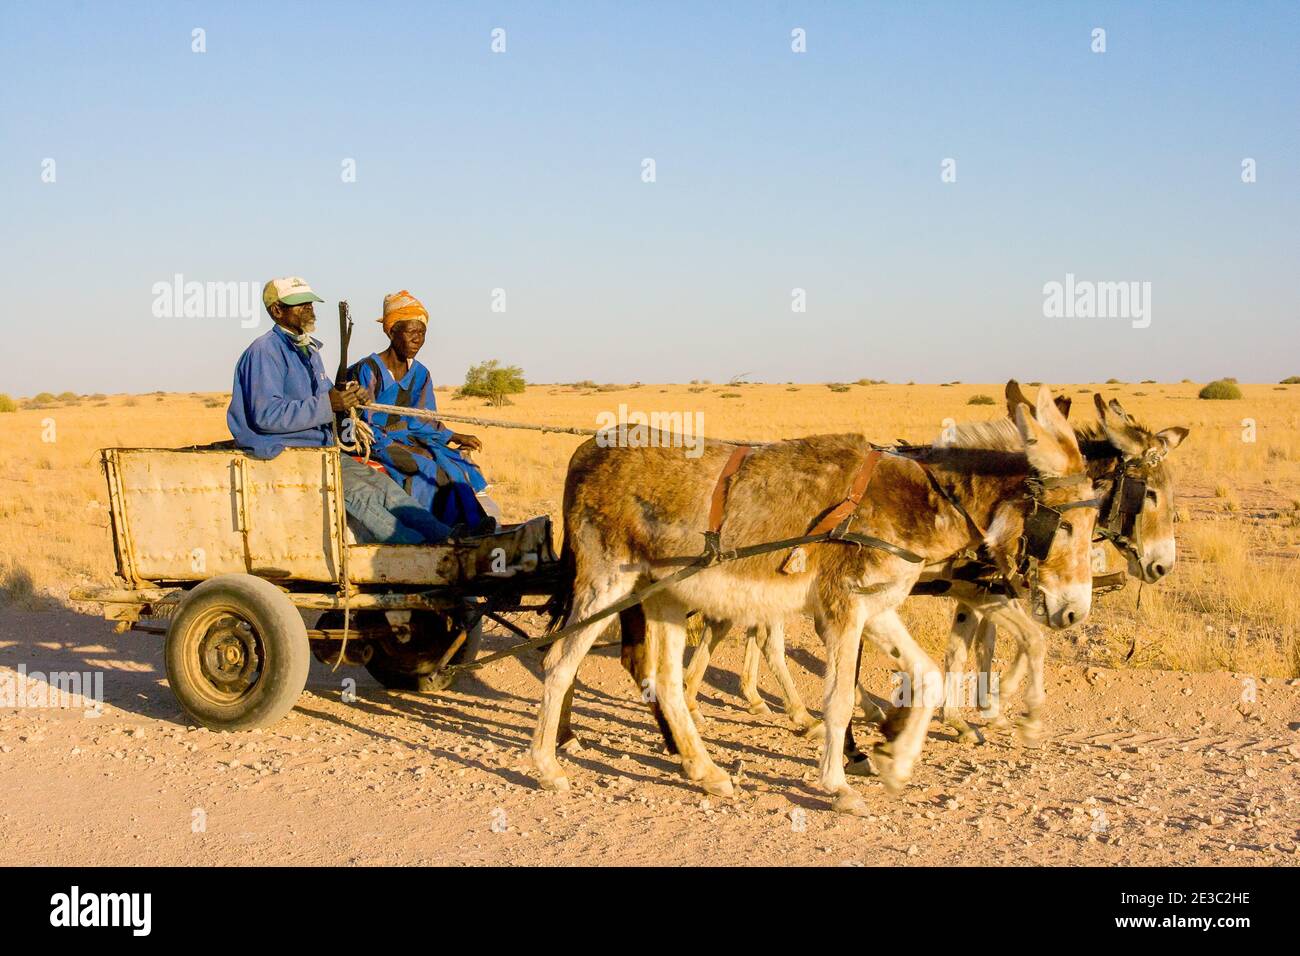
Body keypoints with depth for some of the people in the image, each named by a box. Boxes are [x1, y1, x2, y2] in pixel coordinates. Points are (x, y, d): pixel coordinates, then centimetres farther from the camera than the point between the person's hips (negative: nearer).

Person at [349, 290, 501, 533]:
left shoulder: (420, 374, 11)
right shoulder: (367, 370, -11)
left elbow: (422, 423, 12)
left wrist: (454, 437, -2)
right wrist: (404, 449, -22)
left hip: (406, 444, 6)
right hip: (375, 448, -6)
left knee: (460, 465, -18)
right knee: (425, 470, -31)